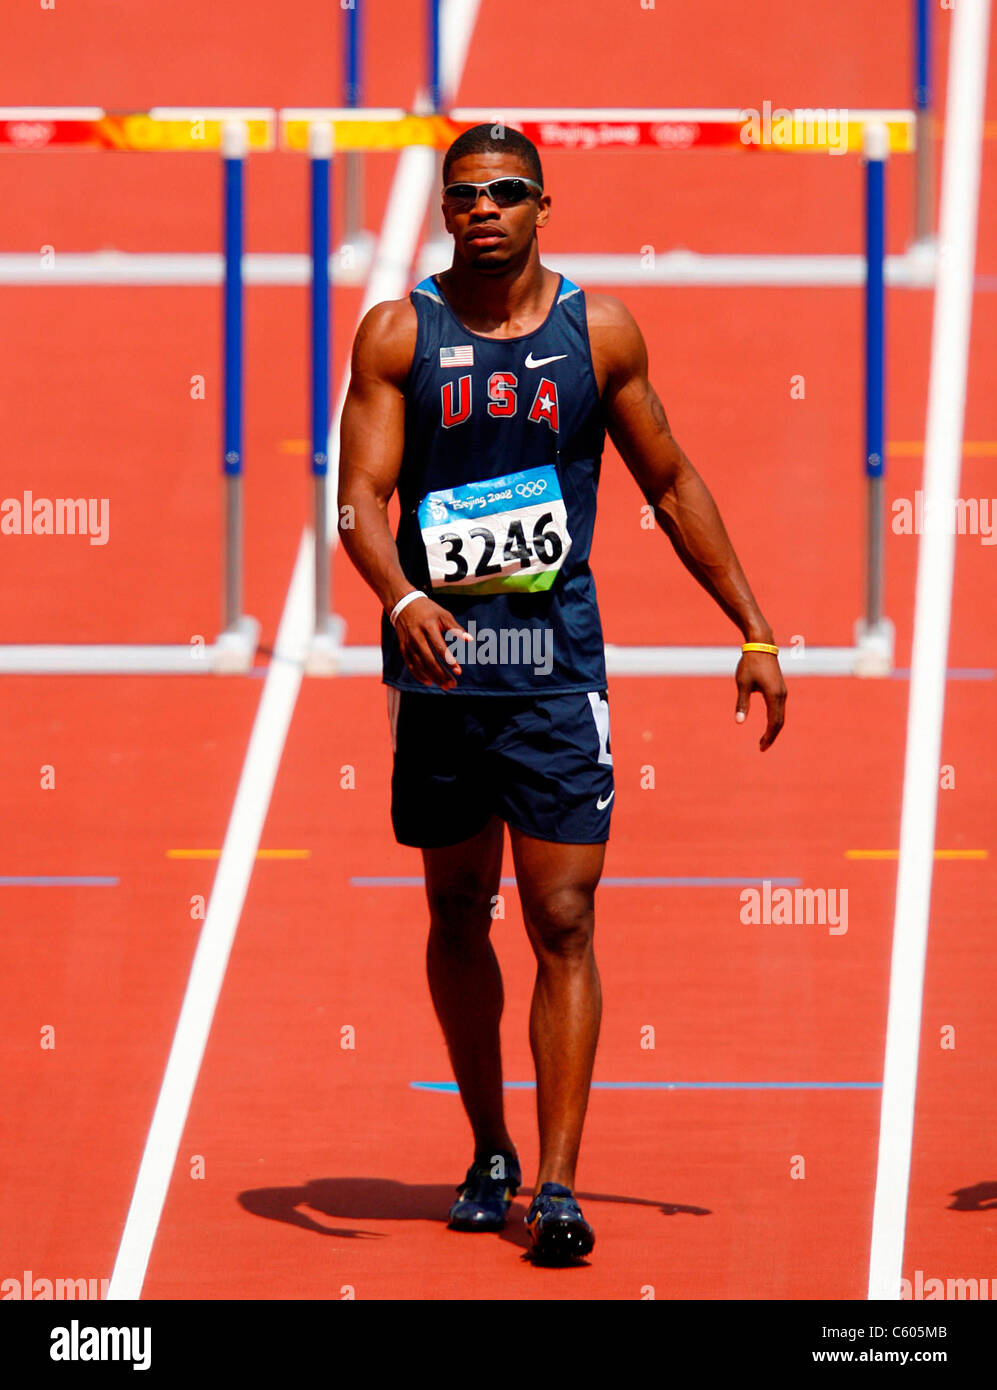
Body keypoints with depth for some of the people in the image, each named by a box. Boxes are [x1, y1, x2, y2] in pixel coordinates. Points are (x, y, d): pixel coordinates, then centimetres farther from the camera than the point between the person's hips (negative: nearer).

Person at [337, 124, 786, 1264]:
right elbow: (361, 495, -9)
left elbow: (671, 484, 11)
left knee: (563, 922, -8)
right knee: (459, 913, 12)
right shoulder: (398, 334, -1)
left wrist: (753, 631, 10)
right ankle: (489, 1154, 29)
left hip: (558, 668, -1)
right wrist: (404, 600, -30)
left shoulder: (598, 332, 2)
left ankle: (557, 1187, -11)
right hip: (437, 660, 1)